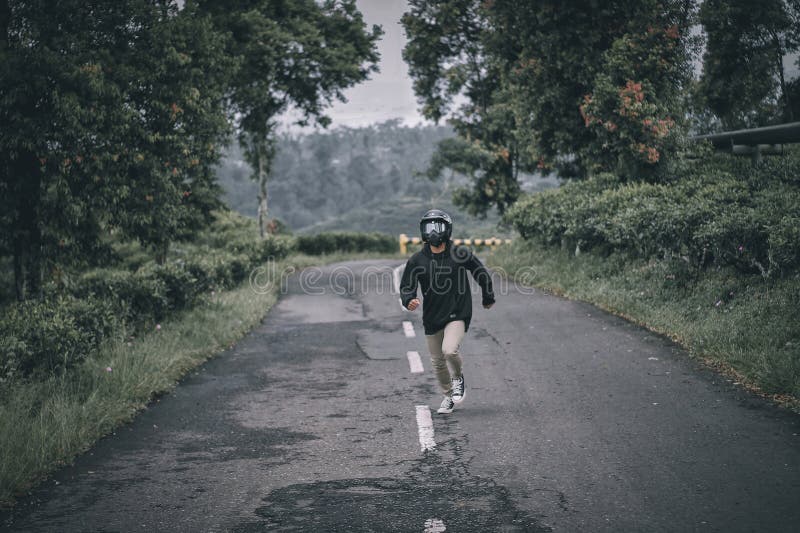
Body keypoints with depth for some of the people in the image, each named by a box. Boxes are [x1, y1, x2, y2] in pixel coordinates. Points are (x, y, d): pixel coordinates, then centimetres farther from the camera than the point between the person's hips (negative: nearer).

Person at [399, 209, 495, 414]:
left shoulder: (461, 254, -7)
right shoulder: (417, 260, -3)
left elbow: (482, 274, 8)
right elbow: (406, 286, 1)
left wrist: (488, 298, 19)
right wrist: (409, 301, -21)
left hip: (457, 314, -3)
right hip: (432, 317, 3)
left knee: (449, 350, -25)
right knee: (438, 361, 12)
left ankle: (458, 378, 7)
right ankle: (449, 396, 35)